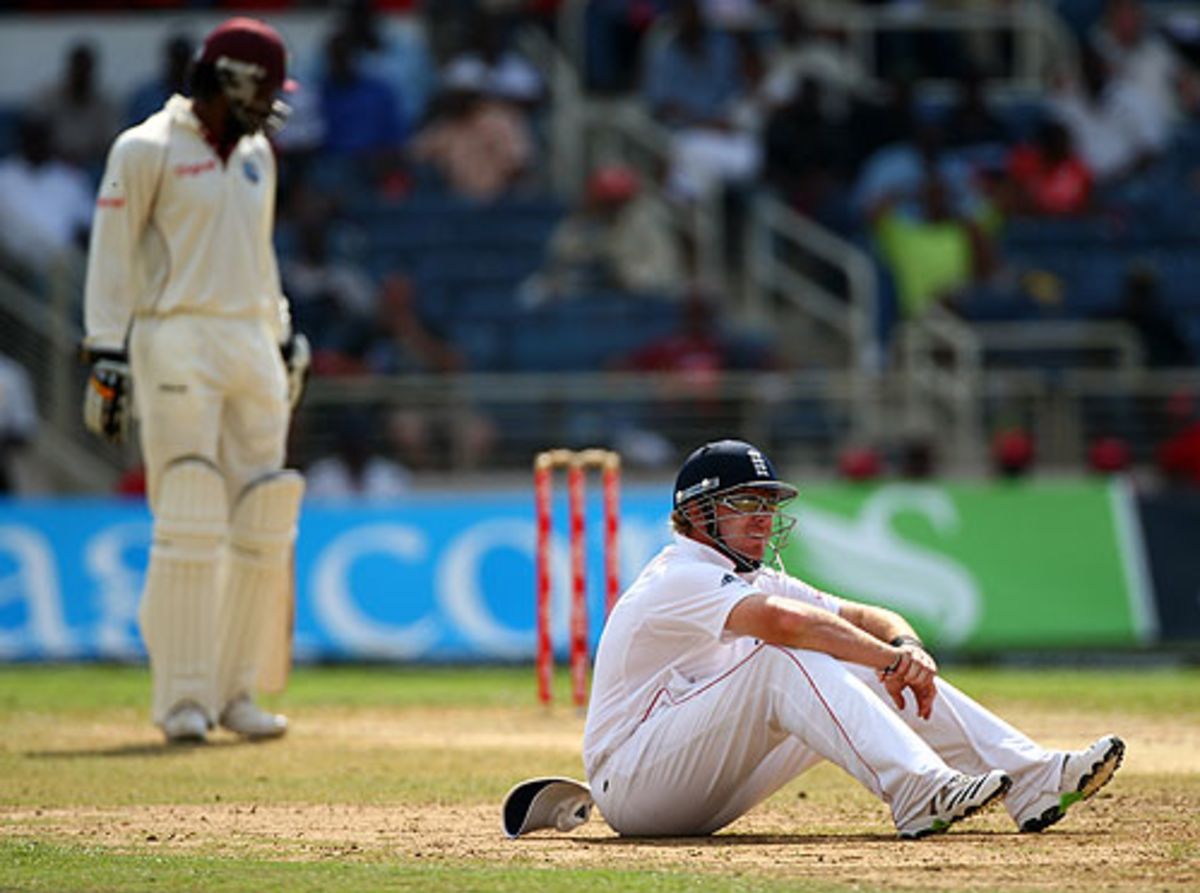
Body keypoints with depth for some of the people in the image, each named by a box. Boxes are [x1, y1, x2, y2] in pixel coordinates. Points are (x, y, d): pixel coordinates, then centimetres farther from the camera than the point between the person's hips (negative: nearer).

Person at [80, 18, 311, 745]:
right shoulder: (147, 151, -5)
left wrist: (285, 337, 23)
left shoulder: (255, 153, 17)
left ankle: (235, 692, 10)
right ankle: (184, 700, -10)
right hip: (177, 343, -7)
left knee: (263, 525, 3)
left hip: (252, 344, 7)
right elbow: (112, 255, -7)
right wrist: (106, 353, -13)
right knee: (188, 527, -12)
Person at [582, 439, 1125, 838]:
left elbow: (868, 619, 9)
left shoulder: (756, 580, 17)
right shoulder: (682, 579, -15)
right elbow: (783, 621, -34)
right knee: (782, 663, -29)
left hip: (705, 796, 9)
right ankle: (917, 793, -46)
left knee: (873, 675, 0)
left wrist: (905, 646, -15)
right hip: (630, 784, -9)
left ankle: (1034, 779, -11)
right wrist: (890, 658, -29)